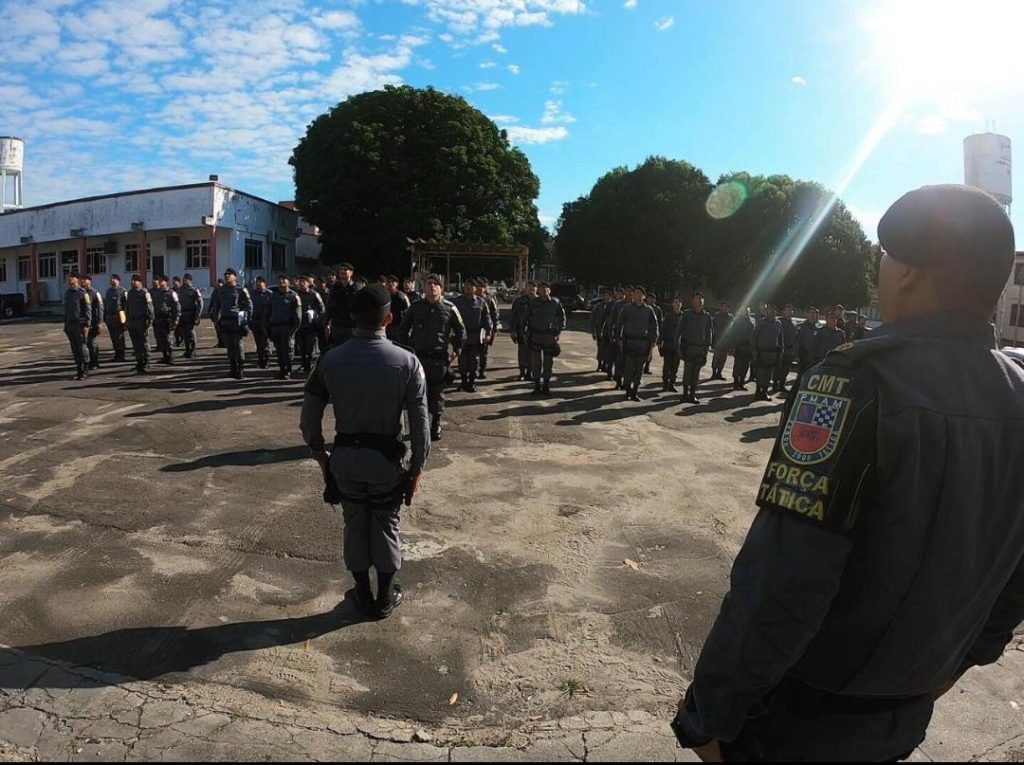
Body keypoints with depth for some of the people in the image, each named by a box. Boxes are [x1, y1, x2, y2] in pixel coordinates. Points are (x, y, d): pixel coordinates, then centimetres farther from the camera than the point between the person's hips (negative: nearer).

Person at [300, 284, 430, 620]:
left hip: (345, 455, 2)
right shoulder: (406, 362, -14)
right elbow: (419, 423, -13)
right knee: (385, 524, 16)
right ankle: (385, 598, 33)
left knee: (355, 523, 18)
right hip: (386, 457, -2)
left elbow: (309, 415, -1)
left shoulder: (330, 360, -6)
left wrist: (319, 451, 14)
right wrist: (416, 469, -2)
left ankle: (364, 595, 36)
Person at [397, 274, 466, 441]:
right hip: (418, 357, 1)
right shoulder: (415, 307, 3)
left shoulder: (449, 309, 0)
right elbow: (403, 329, 14)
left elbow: (461, 331, 10)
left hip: (440, 358, -1)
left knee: (437, 393, 7)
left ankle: (436, 425, 20)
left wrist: (456, 350, 5)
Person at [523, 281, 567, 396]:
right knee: (536, 362, 2)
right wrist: (525, 333, 1)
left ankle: (546, 386, 16)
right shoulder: (532, 303, 1)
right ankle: (537, 386, 11)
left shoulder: (555, 303, 2)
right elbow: (525, 318, 6)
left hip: (550, 336, 1)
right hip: (535, 336, 0)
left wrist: (559, 332, 4)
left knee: (548, 362, 5)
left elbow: (562, 317, 11)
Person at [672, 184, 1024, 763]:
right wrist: (959, 659, 22)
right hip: (910, 716, 6)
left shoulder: (861, 380, -27)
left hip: (802, 715, -5)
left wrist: (710, 713, -18)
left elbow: (781, 581, -30)